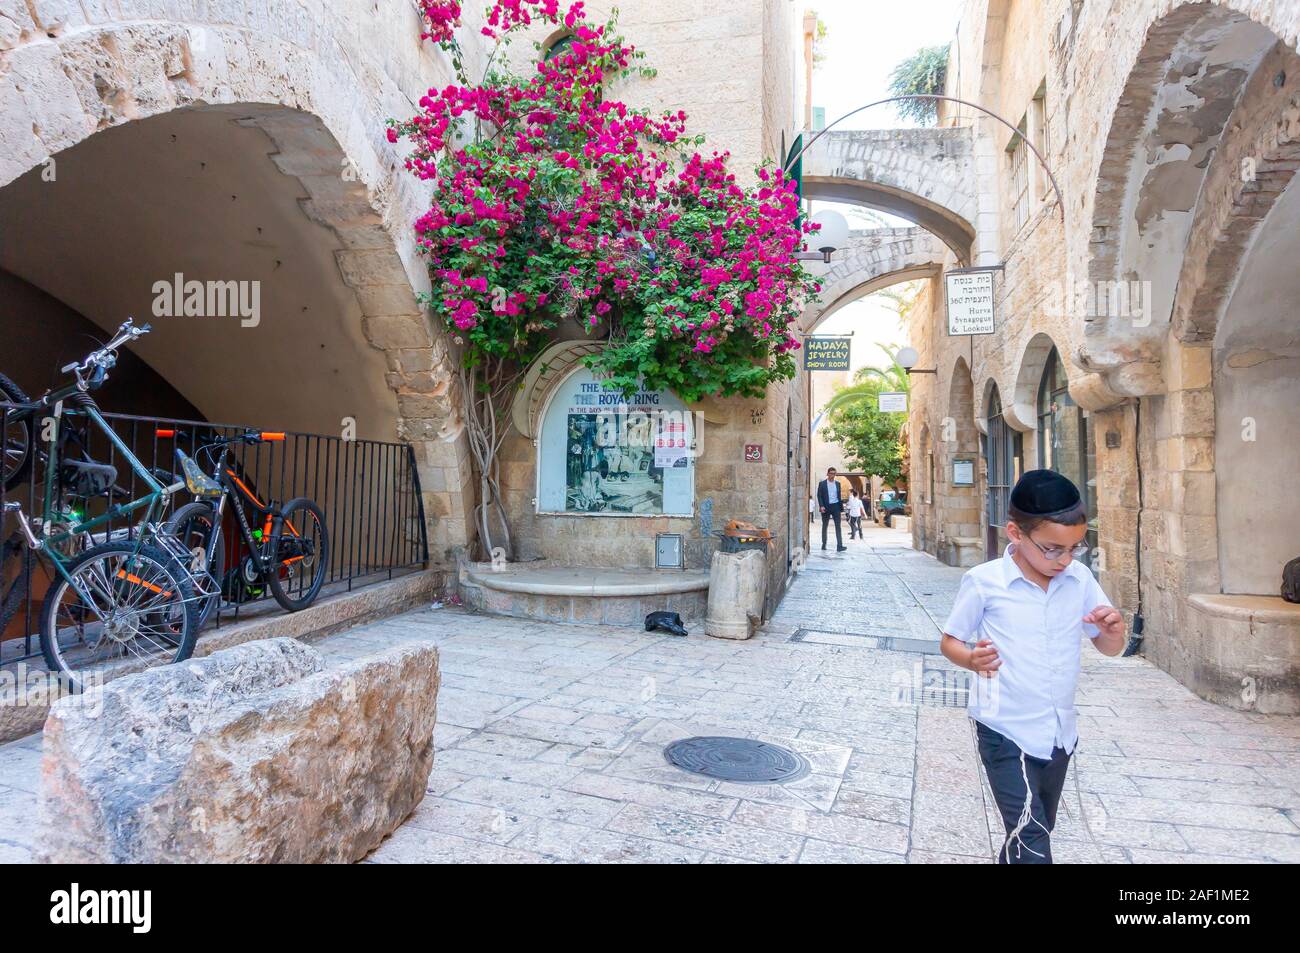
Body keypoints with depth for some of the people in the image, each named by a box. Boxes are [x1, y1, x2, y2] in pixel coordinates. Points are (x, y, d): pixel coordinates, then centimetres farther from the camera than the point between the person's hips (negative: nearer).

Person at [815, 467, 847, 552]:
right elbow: (819, 495, -4)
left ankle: (839, 546, -13)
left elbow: (839, 496, 13)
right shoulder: (822, 484, -1)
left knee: (838, 526, -7)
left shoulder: (837, 483, 9)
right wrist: (821, 506, -16)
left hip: (835, 506, 2)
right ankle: (824, 544, 22)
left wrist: (841, 507, 9)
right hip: (826, 507, -2)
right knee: (824, 526, 9)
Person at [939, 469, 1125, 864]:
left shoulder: (1079, 579, -3)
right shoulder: (984, 582, -16)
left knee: (1037, 831, 21)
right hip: (1005, 733, -5)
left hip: (1060, 732, 5)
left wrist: (1115, 630, -16)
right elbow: (950, 642, -5)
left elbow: (1109, 647, 7)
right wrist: (972, 659, -27)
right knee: (1032, 843, -10)